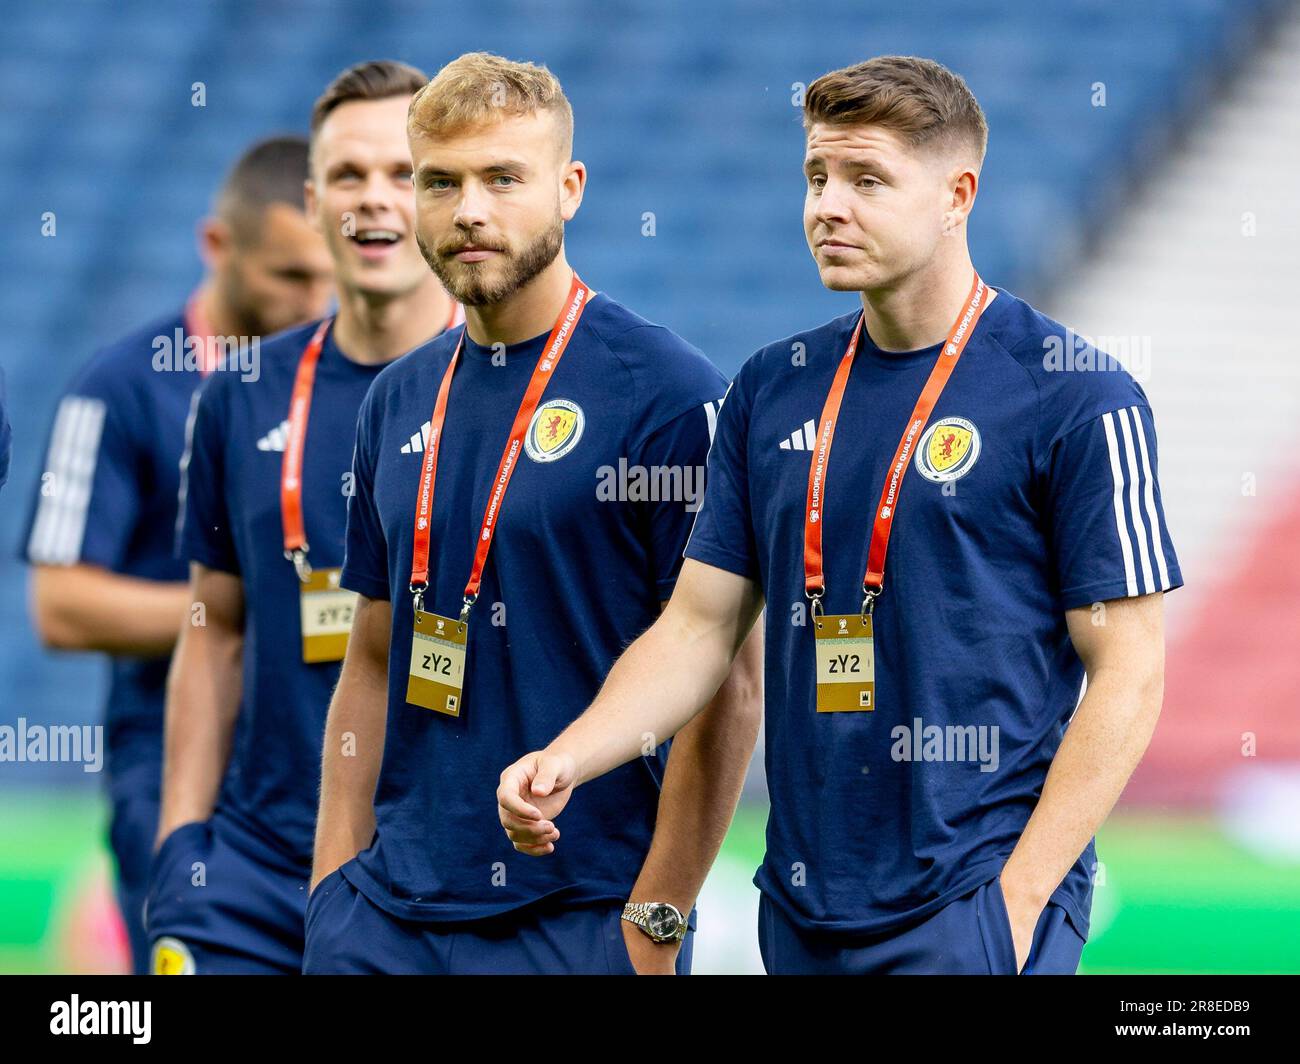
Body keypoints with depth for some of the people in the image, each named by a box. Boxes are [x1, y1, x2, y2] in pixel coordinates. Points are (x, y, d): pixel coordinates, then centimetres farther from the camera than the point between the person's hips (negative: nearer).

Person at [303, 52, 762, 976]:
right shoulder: (399, 404, 10)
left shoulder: (670, 395, -9)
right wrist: (331, 892, 8)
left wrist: (655, 926, -14)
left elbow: (726, 689, -11)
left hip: (580, 922, -5)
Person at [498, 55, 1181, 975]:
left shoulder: (1080, 399, -7)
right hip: (804, 902, 6)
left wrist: (1018, 898, -14)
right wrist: (566, 761, -5)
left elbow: (1128, 672, -8)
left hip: (969, 911, -5)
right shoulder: (773, 390, 10)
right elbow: (698, 628, 12)